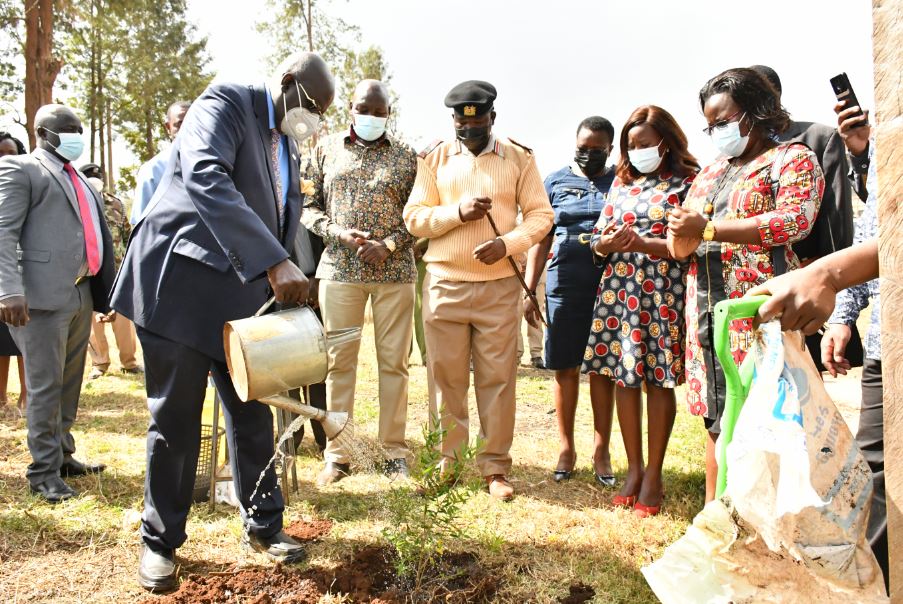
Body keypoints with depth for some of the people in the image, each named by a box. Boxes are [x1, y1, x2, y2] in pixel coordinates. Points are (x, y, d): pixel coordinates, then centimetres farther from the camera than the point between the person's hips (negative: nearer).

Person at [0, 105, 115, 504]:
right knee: (45, 386, -1)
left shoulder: (79, 180, 22)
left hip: (81, 293, 7)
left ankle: (63, 456, 25)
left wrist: (108, 292, 18)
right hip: (44, 296, -7)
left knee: (69, 384, 14)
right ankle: (44, 472, 8)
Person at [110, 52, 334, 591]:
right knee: (175, 419, 4)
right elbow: (205, 179, -29)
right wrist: (274, 263, -36)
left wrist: (284, 283, 0)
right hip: (180, 284, -6)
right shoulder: (226, 102, -10)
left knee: (253, 414, 10)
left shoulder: (286, 143, 13)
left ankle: (264, 526, 25)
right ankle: (161, 540, 21)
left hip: (243, 293, 7)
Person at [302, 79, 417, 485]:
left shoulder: (406, 156, 7)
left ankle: (394, 451, 15)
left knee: (394, 361, 3)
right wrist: (339, 233, -10)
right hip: (339, 267, 1)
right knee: (339, 360, 3)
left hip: (394, 272, 0)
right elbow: (309, 205, 8)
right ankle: (337, 454, 13)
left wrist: (389, 245, -11)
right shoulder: (327, 149, 10)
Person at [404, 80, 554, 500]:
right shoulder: (434, 158, 7)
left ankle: (495, 467, 15)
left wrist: (507, 243, -15)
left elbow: (540, 214, 2)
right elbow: (414, 217, 3)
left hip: (499, 285, -1)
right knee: (446, 376, 6)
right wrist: (458, 212, -14)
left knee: (498, 377, 3)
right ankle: (448, 460, 20)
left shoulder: (519, 158, 5)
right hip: (444, 284, 1)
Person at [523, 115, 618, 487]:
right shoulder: (556, 182, 9)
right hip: (564, 287, 1)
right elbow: (541, 239, 8)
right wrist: (528, 290, 3)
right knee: (565, 370, 6)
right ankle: (566, 449, 19)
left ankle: (601, 451, 18)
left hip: (609, 289, 0)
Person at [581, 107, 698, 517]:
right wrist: (606, 242, -10)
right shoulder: (621, 182, 16)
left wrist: (642, 244, -20)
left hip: (664, 294, -4)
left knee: (659, 380, 2)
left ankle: (653, 474, 14)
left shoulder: (686, 182, 1)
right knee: (623, 376, 5)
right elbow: (598, 238, 13)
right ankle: (633, 468, 19)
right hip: (619, 290, 4)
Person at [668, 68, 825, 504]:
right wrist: (680, 236, -7)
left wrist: (707, 229, -15)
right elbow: (678, 243, 20)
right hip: (706, 309, 6)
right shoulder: (711, 171, 23)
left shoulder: (793, 158, 4)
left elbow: (796, 219, -14)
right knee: (717, 418, 7)